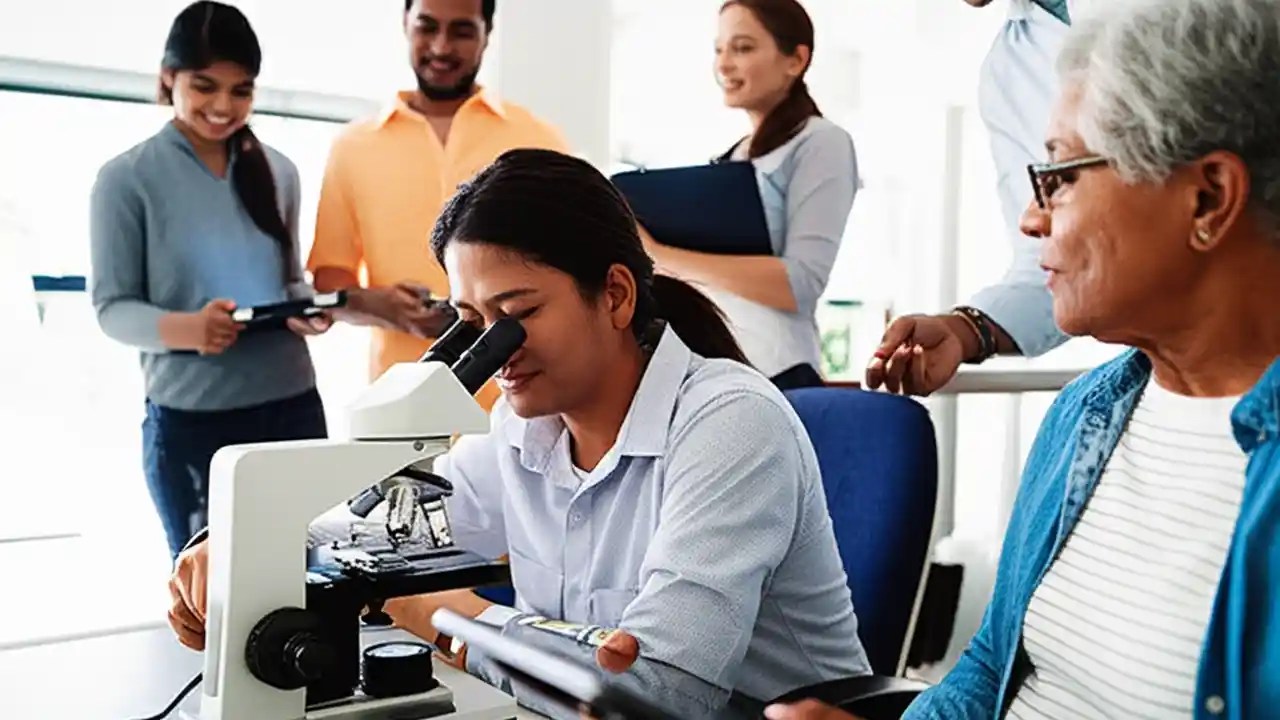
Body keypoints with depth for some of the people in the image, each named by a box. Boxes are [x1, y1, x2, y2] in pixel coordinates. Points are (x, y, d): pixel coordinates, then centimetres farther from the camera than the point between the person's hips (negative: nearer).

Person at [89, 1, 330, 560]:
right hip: (189, 420, -3)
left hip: (292, 406, 3)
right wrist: (184, 328, -24)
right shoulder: (127, 178, -3)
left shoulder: (277, 172, 9)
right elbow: (112, 307, -4)